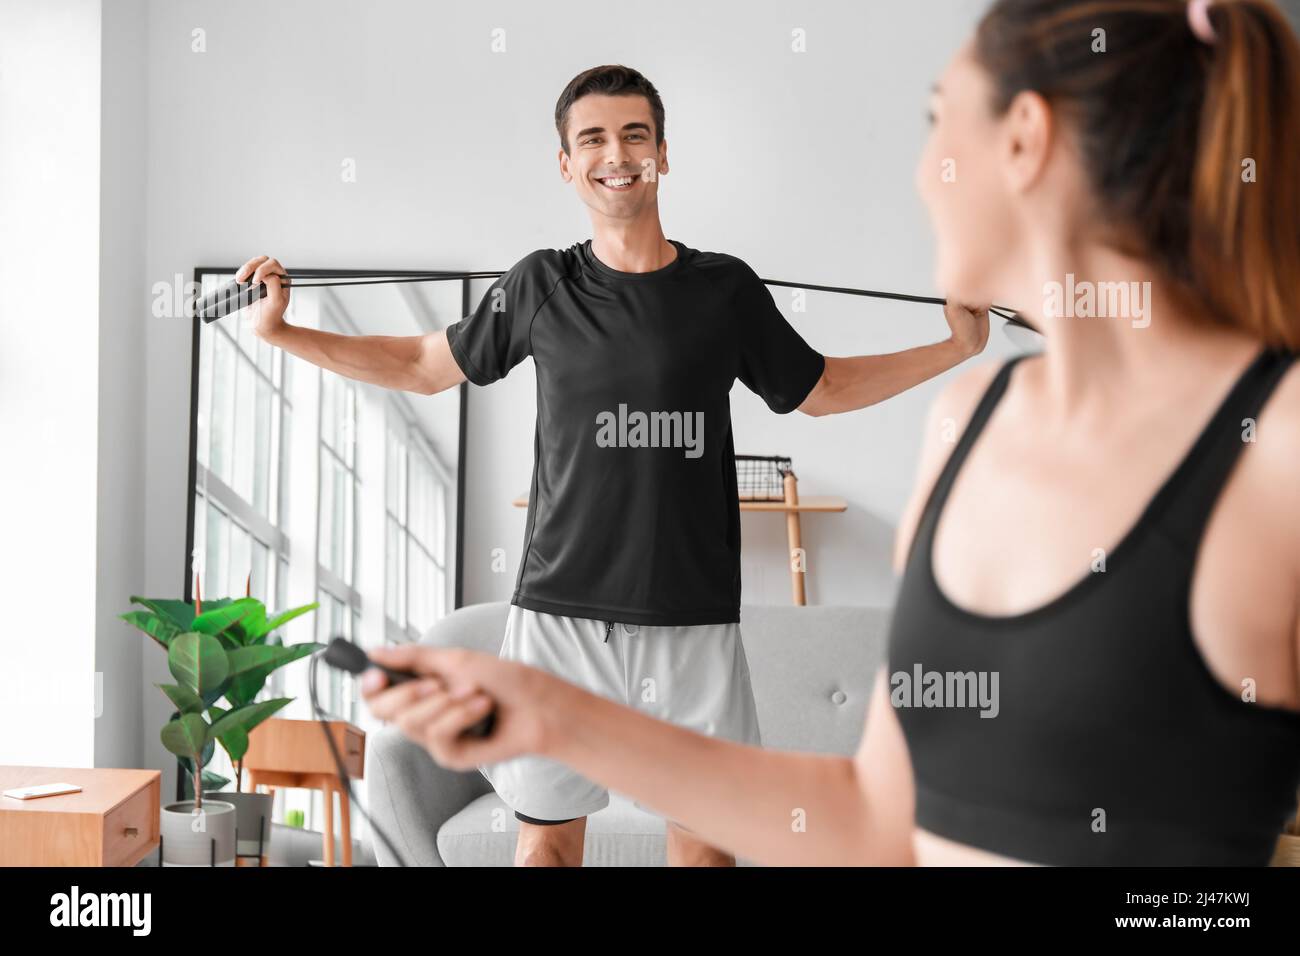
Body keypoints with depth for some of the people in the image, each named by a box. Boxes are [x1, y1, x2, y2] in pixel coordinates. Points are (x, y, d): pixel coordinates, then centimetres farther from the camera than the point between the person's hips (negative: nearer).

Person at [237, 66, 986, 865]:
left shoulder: (726, 288, 4)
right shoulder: (541, 287, 4)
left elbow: (823, 389, 19)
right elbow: (427, 366, 17)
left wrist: (956, 347, 13)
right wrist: (282, 332, 11)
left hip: (694, 618, 0)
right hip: (562, 611, 0)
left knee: (703, 835, 8)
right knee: (548, 833, 6)